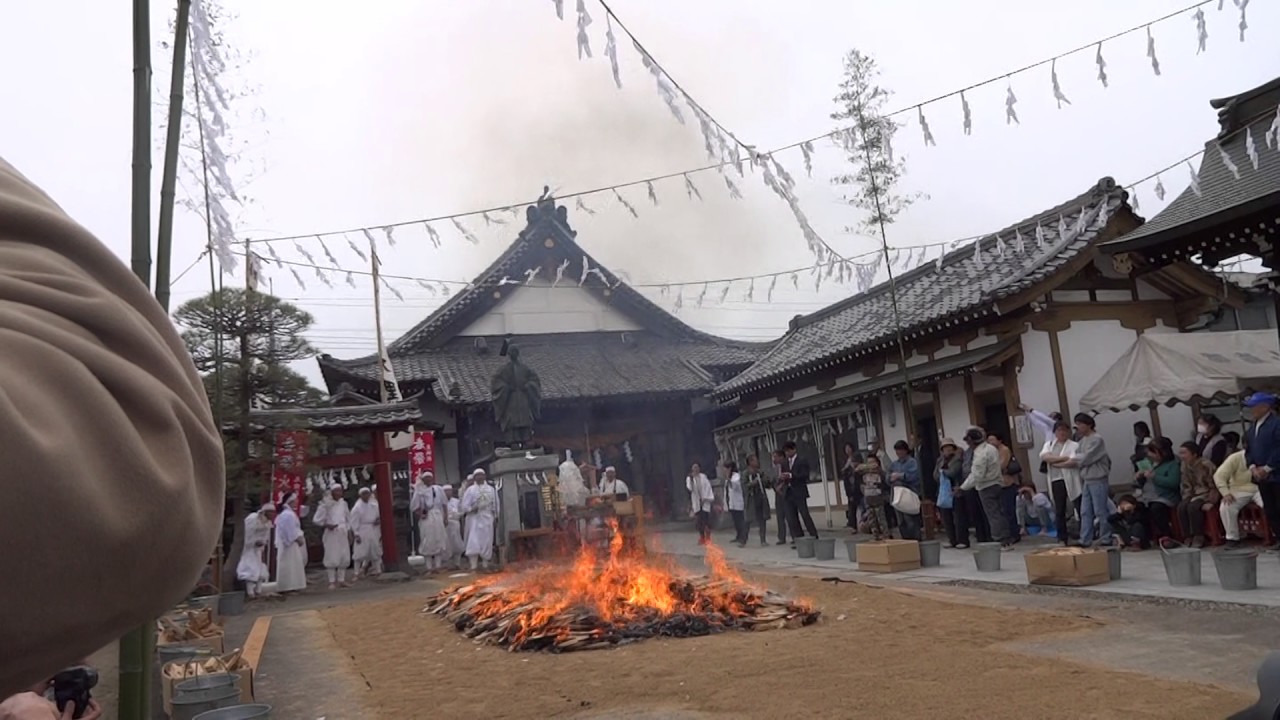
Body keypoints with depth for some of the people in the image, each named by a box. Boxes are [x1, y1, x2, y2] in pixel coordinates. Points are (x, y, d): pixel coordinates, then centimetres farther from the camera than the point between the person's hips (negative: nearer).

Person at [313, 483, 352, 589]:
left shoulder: (344, 503, 8)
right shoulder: (326, 504, -7)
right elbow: (316, 519, -5)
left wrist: (349, 533, 12)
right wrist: (326, 525, -16)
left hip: (343, 533, 5)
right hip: (331, 534, -5)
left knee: (345, 557, 5)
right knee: (332, 557, -6)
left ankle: (341, 580, 15)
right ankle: (332, 581, 2)